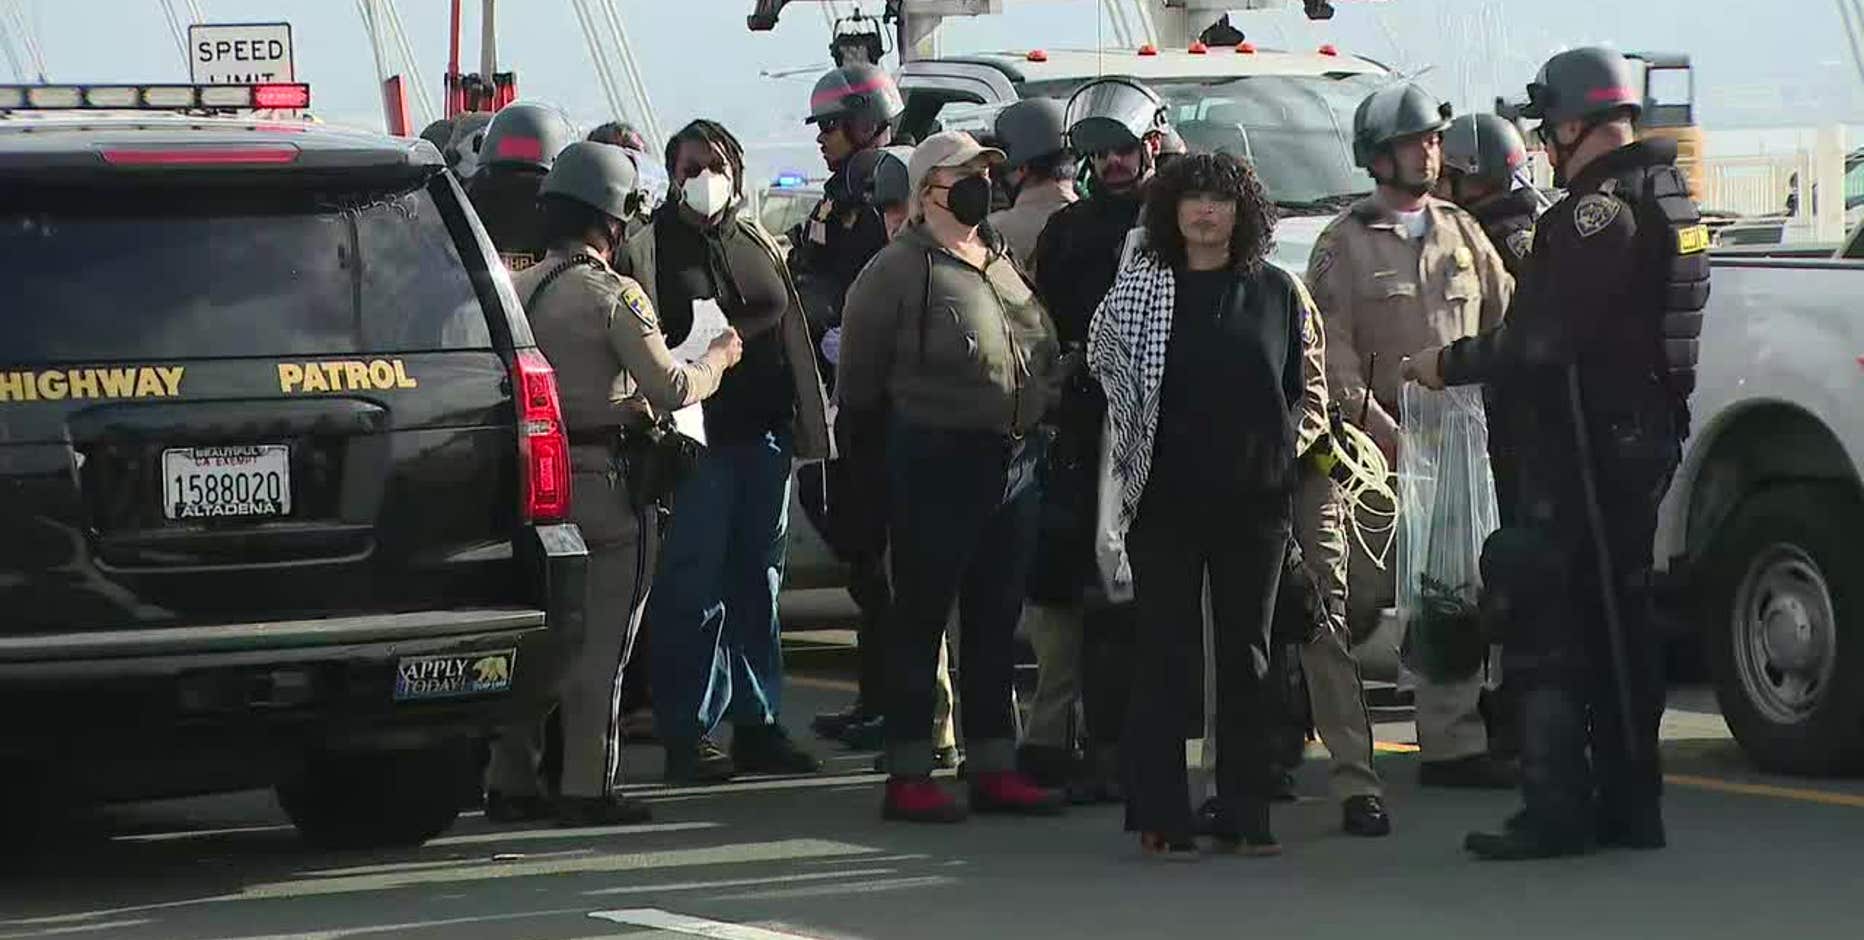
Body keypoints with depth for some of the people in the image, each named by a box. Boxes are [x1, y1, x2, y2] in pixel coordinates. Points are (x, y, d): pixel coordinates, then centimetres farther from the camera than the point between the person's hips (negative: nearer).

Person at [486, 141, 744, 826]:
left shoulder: (518, 289, 9)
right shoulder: (613, 294, -12)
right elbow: (671, 387, -14)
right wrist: (718, 358, 6)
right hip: (602, 478, -7)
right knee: (599, 638, -2)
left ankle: (510, 781, 14)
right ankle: (588, 787, -2)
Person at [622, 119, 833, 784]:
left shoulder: (758, 243, 15)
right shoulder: (648, 250, -2)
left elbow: (791, 331, 19)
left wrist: (806, 424, 16)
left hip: (763, 435, 6)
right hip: (695, 438, -6)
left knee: (758, 585, 10)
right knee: (693, 591, -5)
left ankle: (757, 726, 17)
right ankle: (687, 736, 0)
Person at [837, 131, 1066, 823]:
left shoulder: (1005, 263, 16)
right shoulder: (899, 271, -8)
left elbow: (1046, 354, 25)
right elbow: (859, 378, -7)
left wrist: (1034, 420, 15)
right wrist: (878, 461, -6)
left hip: (1014, 461, 8)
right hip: (936, 460, -8)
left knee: (996, 621, 12)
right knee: (921, 617, -3)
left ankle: (994, 767, 18)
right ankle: (908, 777, 1)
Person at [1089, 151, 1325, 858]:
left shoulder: (1276, 291, 7)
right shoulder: (1139, 286, 1)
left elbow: (1307, 385, 15)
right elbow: (1104, 363, 6)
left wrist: (1288, 438, 3)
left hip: (1256, 495, 2)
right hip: (1167, 497, -2)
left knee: (1247, 653, 6)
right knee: (1166, 653, -2)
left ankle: (1244, 815, 12)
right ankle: (1159, 815, 2)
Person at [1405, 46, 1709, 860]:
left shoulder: (1594, 215, -18)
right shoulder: (1668, 202, 13)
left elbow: (1539, 342, -21)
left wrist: (1449, 363, -7)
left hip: (1583, 448, -10)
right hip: (1646, 439, 10)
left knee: (1545, 625, -7)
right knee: (1617, 618, 15)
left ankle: (1558, 810, -9)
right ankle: (1628, 806, 20)